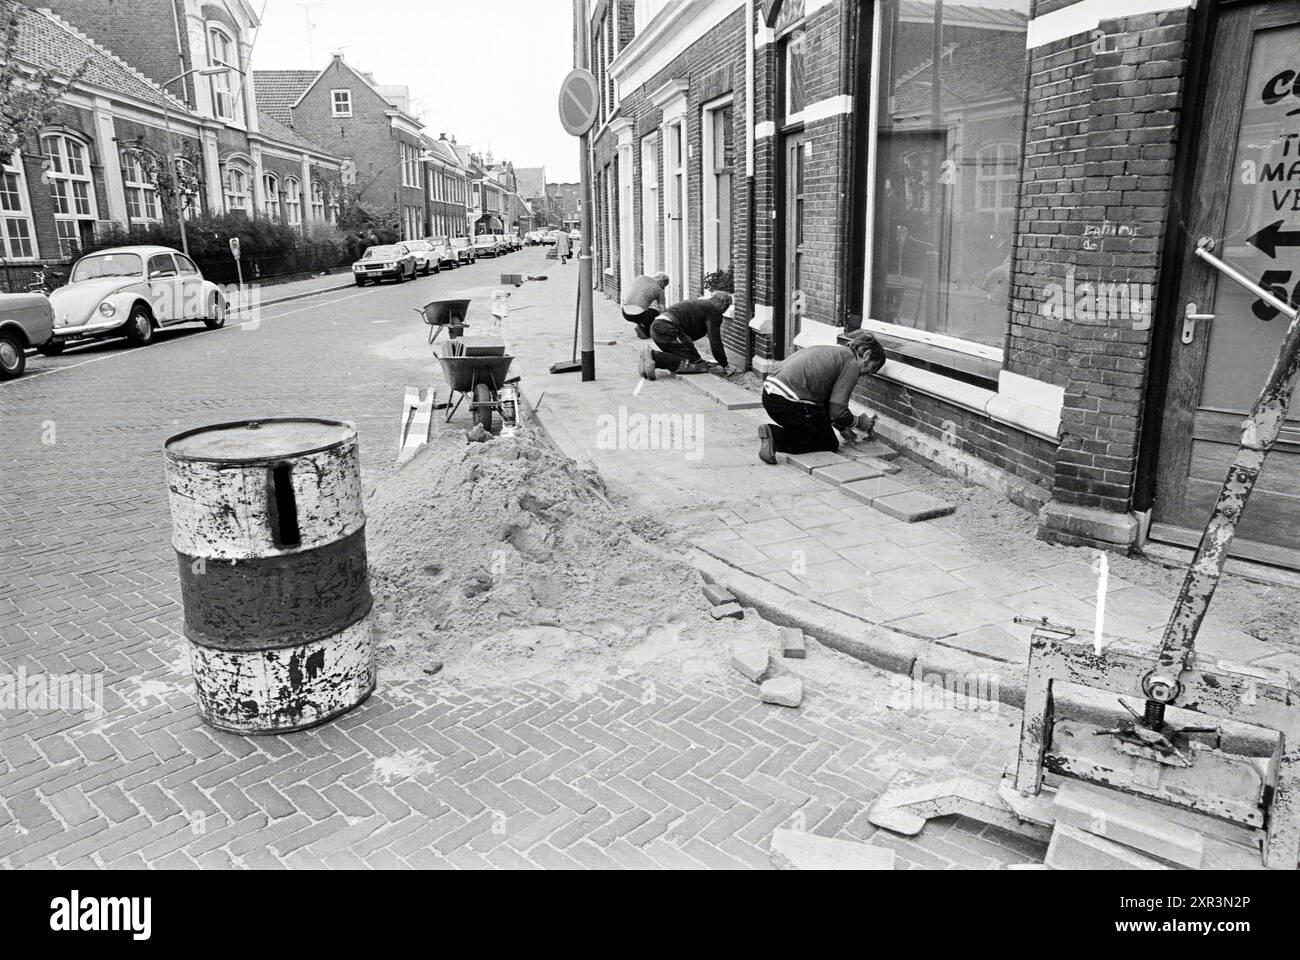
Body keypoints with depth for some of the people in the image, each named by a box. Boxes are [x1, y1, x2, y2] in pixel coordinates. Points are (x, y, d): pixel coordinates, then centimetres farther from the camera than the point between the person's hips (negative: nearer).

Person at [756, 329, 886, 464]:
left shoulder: (834, 352, 25)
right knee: (829, 444, 9)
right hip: (789, 402, -9)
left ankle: (772, 432, 6)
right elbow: (837, 410, -8)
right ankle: (776, 437, -9)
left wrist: (842, 428, 26)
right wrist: (860, 423, 11)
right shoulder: (852, 362, -3)